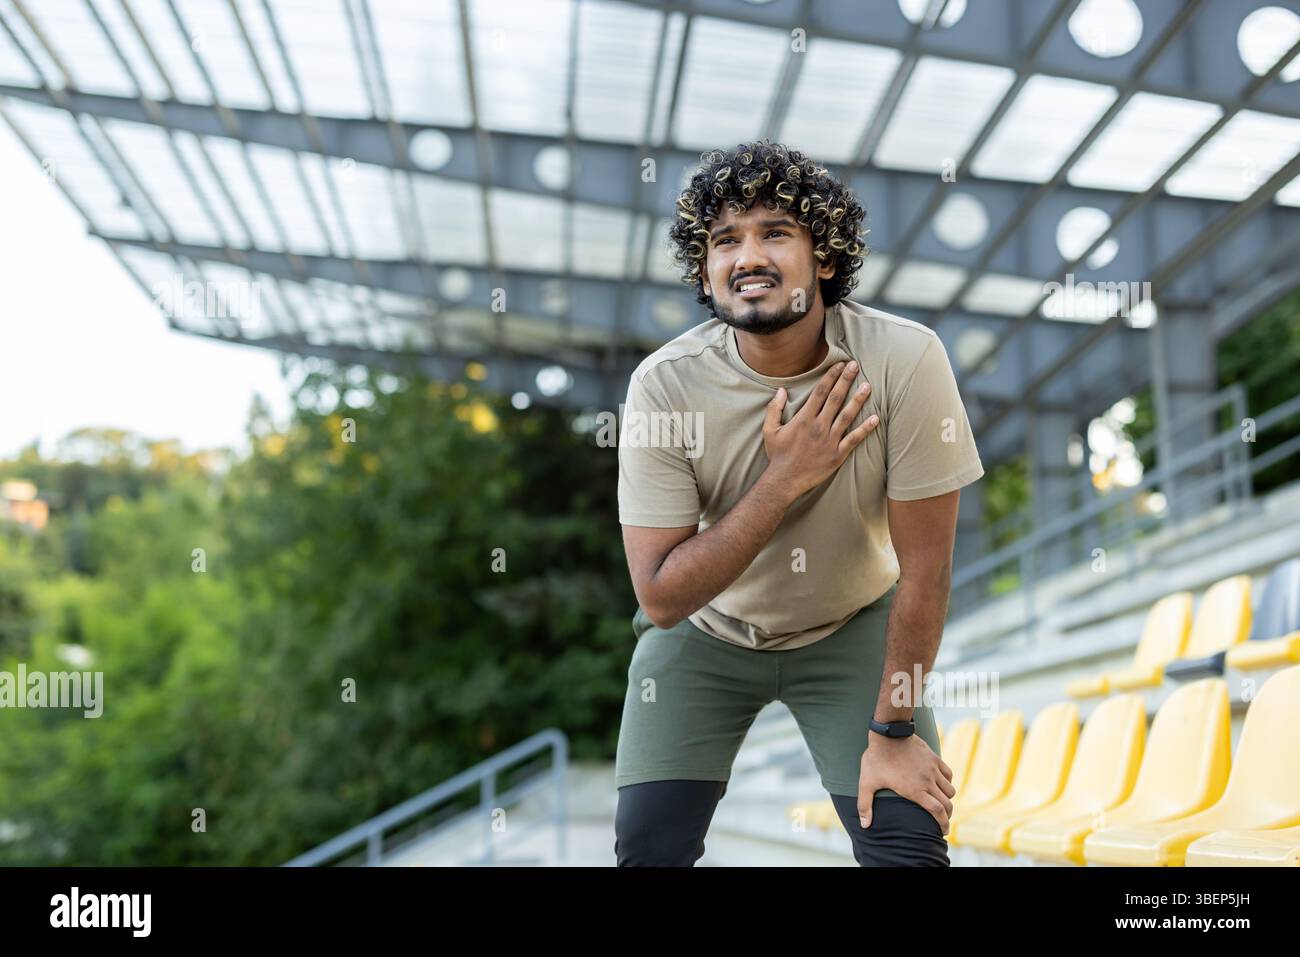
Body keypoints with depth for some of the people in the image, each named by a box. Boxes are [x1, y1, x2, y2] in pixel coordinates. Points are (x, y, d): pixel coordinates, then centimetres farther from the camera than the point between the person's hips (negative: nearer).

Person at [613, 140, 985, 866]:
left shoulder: (905, 360, -27)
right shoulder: (665, 384, -24)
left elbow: (924, 568, -19)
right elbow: (660, 598, -23)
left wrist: (893, 730, -13)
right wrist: (784, 480, -31)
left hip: (853, 628, 0)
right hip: (704, 635, 1)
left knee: (907, 842, -11)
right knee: (648, 844, -6)